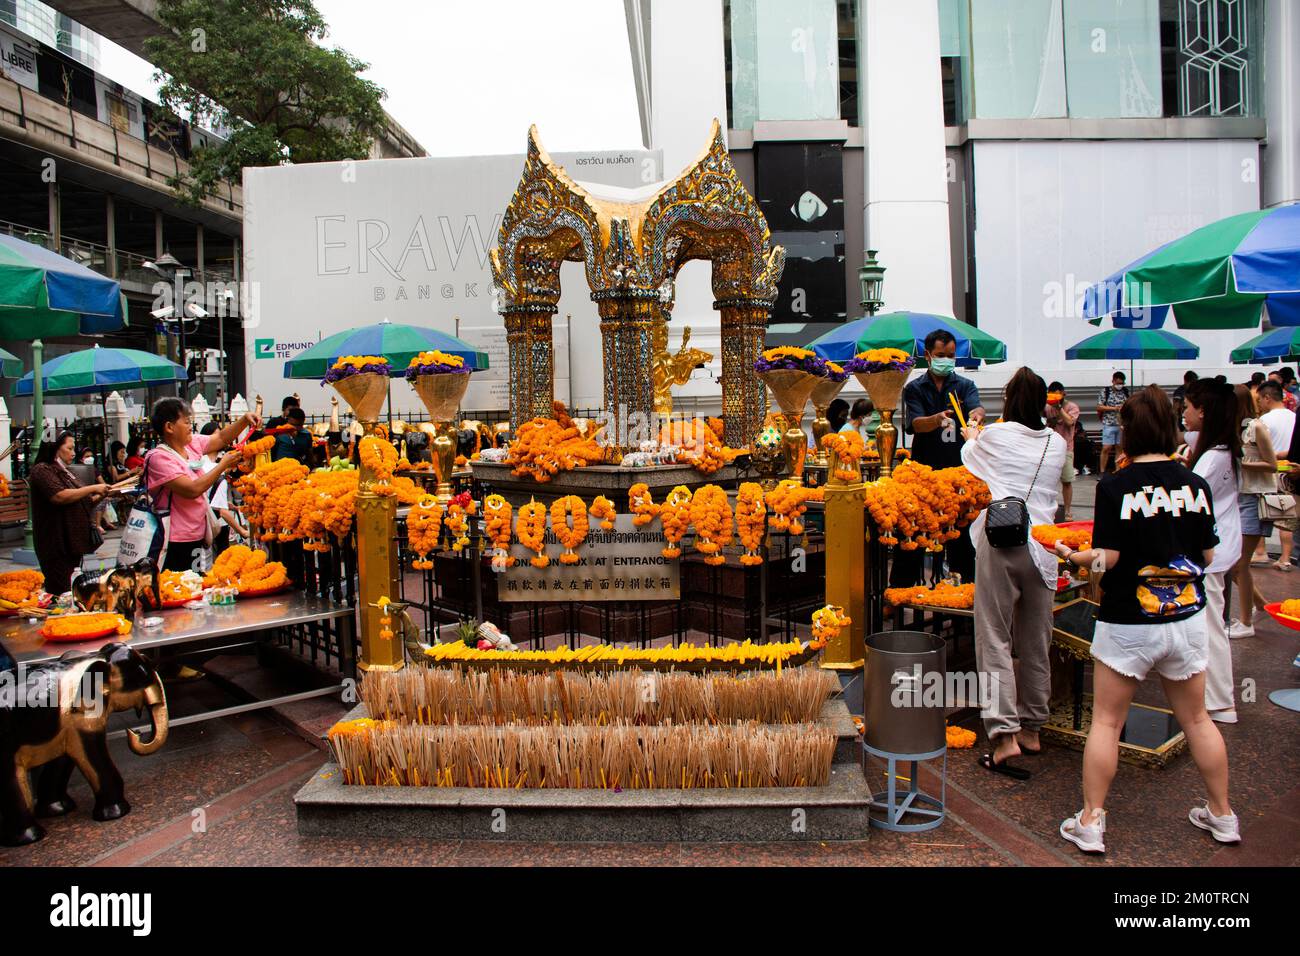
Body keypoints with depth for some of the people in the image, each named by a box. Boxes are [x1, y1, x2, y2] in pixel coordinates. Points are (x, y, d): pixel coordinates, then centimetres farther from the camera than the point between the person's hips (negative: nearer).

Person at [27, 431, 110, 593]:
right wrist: (92, 488, -16)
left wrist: (99, 496, 8)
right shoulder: (42, 470, -9)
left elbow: (79, 502, 24)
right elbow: (59, 496, -23)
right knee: (61, 593, -10)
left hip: (72, 541, 9)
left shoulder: (64, 472, 19)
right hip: (56, 545, -9)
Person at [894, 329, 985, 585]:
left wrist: (977, 414, -37)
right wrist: (938, 418, -32)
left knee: (962, 531, 6)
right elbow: (915, 424, -11)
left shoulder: (965, 385, 9)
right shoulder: (914, 388, 6)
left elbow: (977, 408, -12)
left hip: (958, 469, 1)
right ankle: (899, 591, 12)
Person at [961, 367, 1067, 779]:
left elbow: (968, 459, 20)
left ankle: (1005, 735, -9)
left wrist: (972, 437, 44)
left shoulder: (995, 435, -1)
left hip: (1000, 540, -4)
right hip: (1042, 544, 4)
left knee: (995, 640, -2)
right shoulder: (1057, 443, 9)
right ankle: (1031, 728, 25)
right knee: (1036, 643, 14)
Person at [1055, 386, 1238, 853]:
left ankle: (1091, 822, 12)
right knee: (1196, 718, 20)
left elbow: (1106, 558, -17)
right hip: (1187, 618, 4)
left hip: (1128, 623, -4)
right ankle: (1222, 815, 34)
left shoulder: (1115, 486, -15)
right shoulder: (1196, 484, -2)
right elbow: (1207, 556, 4)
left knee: (1106, 722, 7)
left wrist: (1072, 555, 1)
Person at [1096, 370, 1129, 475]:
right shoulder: (1105, 391, -1)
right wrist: (1114, 408, -13)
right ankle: (1102, 471, 1)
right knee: (1106, 448, -5)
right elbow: (1099, 407, -6)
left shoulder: (1125, 391, 8)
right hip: (1109, 424, -3)